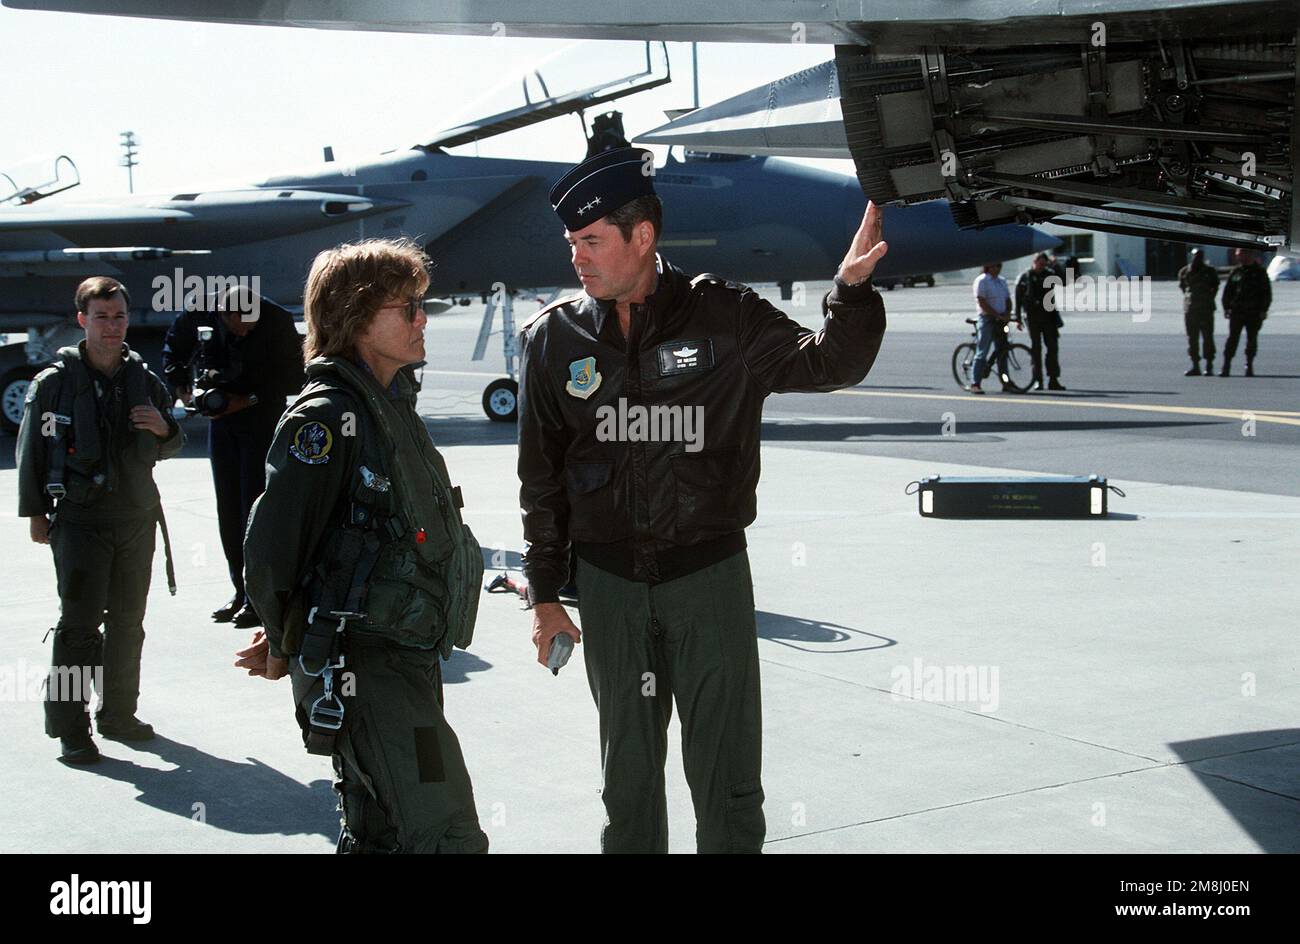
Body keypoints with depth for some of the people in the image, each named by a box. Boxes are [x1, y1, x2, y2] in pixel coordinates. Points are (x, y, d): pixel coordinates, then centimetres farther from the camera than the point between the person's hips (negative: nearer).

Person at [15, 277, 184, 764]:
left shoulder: (144, 379, 6)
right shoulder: (55, 381, -6)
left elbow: (170, 448, 17)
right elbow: (31, 450, -1)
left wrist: (164, 429, -6)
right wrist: (35, 513, -2)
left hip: (138, 518, 5)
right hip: (79, 519, -5)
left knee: (128, 623, 12)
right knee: (79, 623, -8)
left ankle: (119, 714, 26)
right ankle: (70, 728, 0)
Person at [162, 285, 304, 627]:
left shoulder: (278, 321, -20)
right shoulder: (200, 315, -10)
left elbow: (292, 378, -13)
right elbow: (174, 348, 11)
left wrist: (248, 400, -20)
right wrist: (181, 388, -2)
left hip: (263, 419, -4)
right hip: (221, 420, 4)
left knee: (255, 506, -8)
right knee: (228, 507, 6)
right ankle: (241, 592, 14)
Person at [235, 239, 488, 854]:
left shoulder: (392, 404, 14)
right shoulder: (329, 416, -15)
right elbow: (268, 548, -17)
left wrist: (287, 637, 17)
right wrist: (284, 648, -1)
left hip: (408, 659, 9)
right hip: (359, 666, -9)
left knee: (381, 833, 16)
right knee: (447, 837, -12)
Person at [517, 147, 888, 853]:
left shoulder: (725, 316, -3)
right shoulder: (554, 337, 2)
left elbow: (826, 363, -8)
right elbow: (541, 478, 8)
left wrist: (852, 288, -28)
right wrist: (545, 595, 8)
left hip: (711, 575, -2)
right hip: (608, 583, 2)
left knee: (727, 779, 4)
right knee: (627, 774, 14)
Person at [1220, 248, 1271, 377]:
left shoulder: (1260, 272, 3)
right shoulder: (1235, 271, 8)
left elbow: (1267, 293, 3)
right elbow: (1227, 290, 11)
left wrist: (1264, 310, -4)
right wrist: (1226, 307, 3)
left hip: (1254, 312, -1)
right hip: (1236, 311, 1)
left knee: (1252, 339, 5)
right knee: (1232, 338, -4)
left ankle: (1249, 366, 13)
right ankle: (1226, 367, -4)